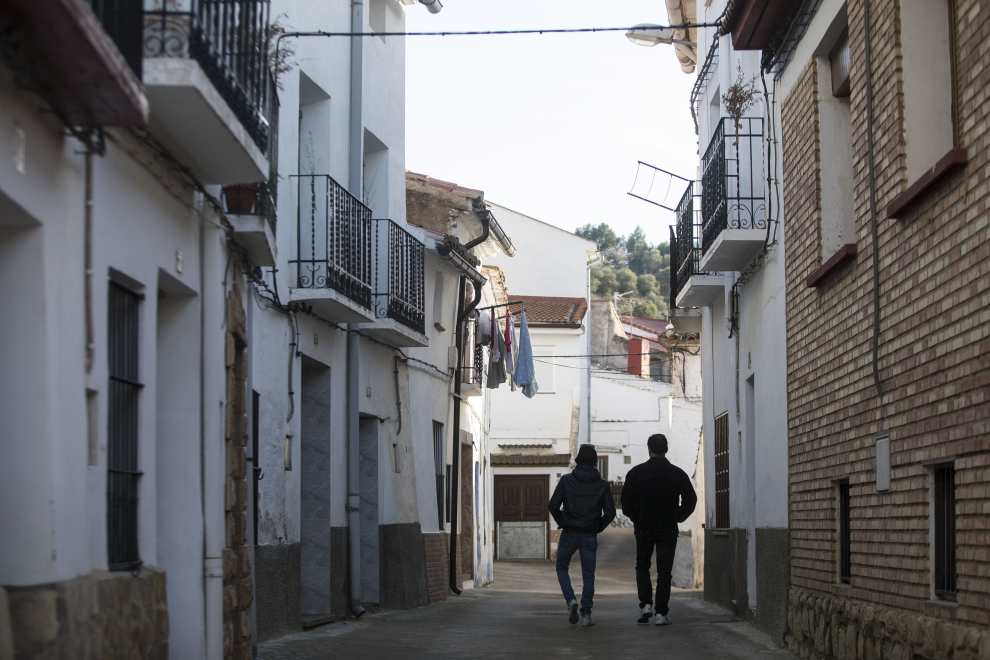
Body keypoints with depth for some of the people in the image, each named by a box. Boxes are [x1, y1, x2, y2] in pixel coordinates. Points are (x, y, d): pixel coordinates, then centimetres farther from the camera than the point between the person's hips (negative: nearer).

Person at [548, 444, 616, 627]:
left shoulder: (566, 480, -6)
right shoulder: (602, 485, -3)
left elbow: (553, 505, -10)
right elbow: (610, 513, -5)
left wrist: (562, 522, 6)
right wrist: (597, 528, 9)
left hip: (569, 534, -1)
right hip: (590, 536, 1)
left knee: (561, 567, 18)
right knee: (588, 575, 10)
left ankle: (571, 600, -5)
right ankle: (586, 615, 6)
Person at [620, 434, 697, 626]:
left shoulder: (636, 473, -4)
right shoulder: (677, 473, 0)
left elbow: (626, 503, -6)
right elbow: (690, 500, 3)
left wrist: (637, 519, 9)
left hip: (644, 529, 0)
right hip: (668, 530, 0)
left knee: (642, 566, 17)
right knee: (664, 571, 4)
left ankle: (646, 604, 0)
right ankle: (661, 613, -2)